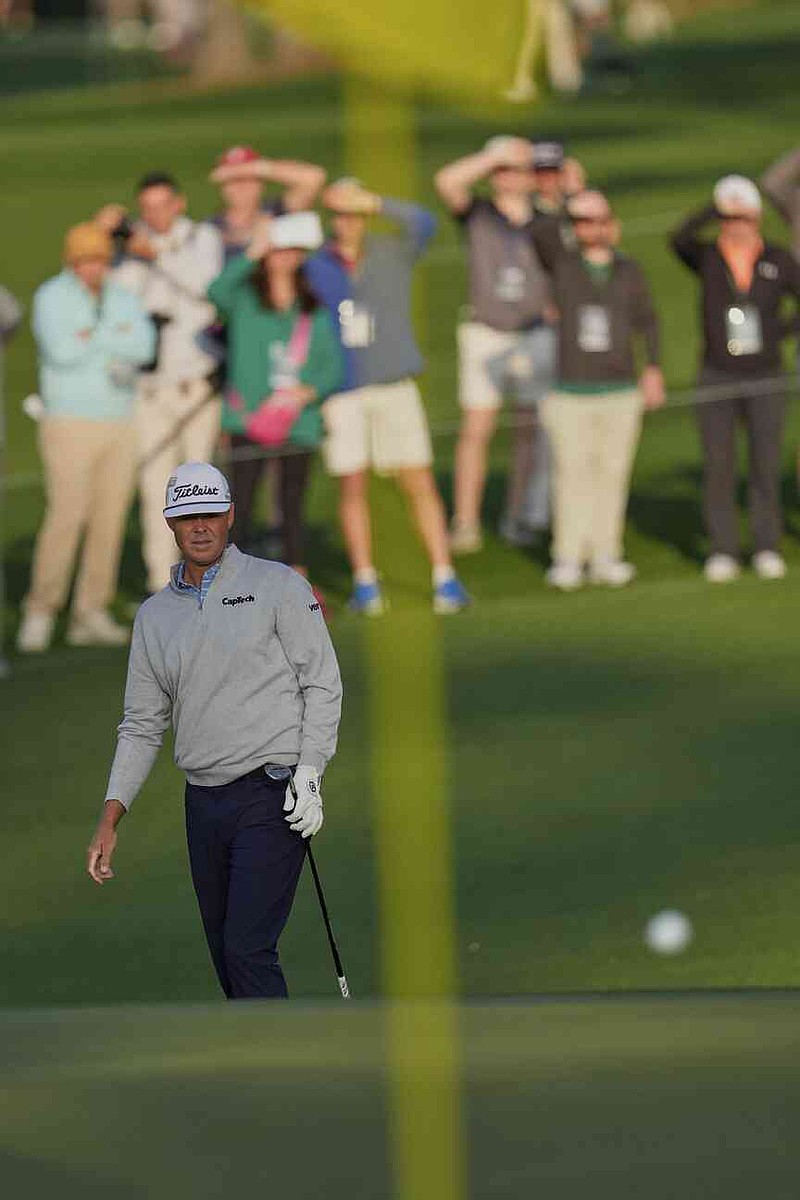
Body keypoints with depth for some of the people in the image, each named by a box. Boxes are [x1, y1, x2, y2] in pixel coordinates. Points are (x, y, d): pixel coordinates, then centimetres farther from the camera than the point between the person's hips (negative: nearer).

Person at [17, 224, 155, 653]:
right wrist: (115, 341, -11)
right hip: (69, 423, -5)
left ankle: (90, 615, 6)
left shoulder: (124, 300, 9)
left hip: (119, 424, 5)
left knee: (109, 518, 2)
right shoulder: (52, 298, -4)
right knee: (67, 516, -15)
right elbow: (62, 351, -21)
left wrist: (93, 336, -19)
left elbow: (143, 347, -9)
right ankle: (40, 613, -8)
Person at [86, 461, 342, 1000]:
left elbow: (322, 683, -1)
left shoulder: (278, 586, 0)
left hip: (274, 797, -6)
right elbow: (142, 725, 16)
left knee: (248, 949, -15)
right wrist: (111, 816, 5)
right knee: (226, 954, 7)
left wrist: (308, 775, -11)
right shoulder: (155, 615, 14)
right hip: (203, 803, 6)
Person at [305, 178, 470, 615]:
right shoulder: (315, 267, 5)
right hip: (341, 394, 1)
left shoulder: (391, 254, 2)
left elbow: (424, 223, -17)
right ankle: (364, 583, 9)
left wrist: (373, 202, -26)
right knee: (352, 487, 1)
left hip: (394, 386, -1)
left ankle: (445, 579, 0)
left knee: (421, 485, -2)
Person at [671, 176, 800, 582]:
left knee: (766, 466, 0)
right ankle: (722, 552, 4)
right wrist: (718, 209, -36)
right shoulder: (706, 257, -3)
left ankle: (767, 549, 9)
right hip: (718, 379, 0)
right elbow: (679, 239, -25)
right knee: (718, 468, -2)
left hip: (765, 381, 0)